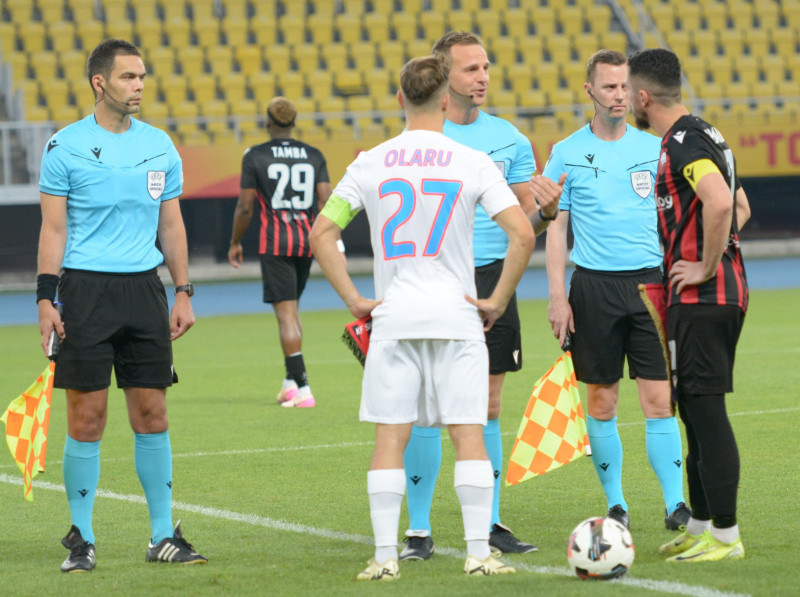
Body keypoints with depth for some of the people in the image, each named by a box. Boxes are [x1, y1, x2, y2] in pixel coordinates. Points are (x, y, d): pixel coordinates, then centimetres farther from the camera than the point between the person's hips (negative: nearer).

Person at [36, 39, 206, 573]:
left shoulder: (159, 146, 9)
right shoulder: (66, 147, -2)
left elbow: (172, 224, 14)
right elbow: (54, 228, -2)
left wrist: (184, 293, 9)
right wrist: (46, 298, -9)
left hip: (144, 288, 3)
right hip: (85, 290, -3)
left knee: (152, 412, 3)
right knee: (87, 417, -3)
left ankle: (163, 534, 10)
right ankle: (81, 538, 7)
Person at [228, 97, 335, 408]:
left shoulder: (255, 156, -4)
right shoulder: (313, 155, 6)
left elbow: (245, 207, -4)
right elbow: (326, 201, 0)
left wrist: (235, 242, 9)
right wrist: (331, 242, 7)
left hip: (275, 242, -4)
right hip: (306, 240, 4)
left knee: (286, 313, -6)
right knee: (291, 309, 20)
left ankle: (302, 389, -13)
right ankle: (291, 381, 21)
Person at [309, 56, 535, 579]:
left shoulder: (371, 164, 3)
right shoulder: (473, 163, -2)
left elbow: (321, 233, 2)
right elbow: (523, 234, -10)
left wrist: (353, 299, 6)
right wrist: (499, 300, -1)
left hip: (393, 316, 1)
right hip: (457, 314, -1)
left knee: (390, 437, 4)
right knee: (469, 434, 3)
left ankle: (385, 555, 1)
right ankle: (479, 551, 0)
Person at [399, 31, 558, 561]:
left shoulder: (508, 137, 8)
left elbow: (525, 216, 10)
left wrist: (546, 210, -12)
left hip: (491, 279, 3)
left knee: (488, 408, 6)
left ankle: (491, 524, 14)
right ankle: (418, 531, 4)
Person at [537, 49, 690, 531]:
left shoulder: (653, 148, 7)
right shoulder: (567, 154, 4)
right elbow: (556, 228, 6)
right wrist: (557, 295, -2)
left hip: (650, 282, 0)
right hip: (594, 287, 0)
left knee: (660, 400, -6)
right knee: (602, 402, 3)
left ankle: (676, 504, -5)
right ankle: (616, 505, 13)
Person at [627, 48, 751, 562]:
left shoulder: (683, 142, -15)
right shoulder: (704, 136, 17)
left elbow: (720, 203, -31)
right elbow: (741, 208, 26)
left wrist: (706, 267, -21)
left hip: (702, 295, -10)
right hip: (724, 293, 10)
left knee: (706, 410, -7)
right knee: (698, 410, 14)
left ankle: (725, 535, -5)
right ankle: (701, 527, 20)